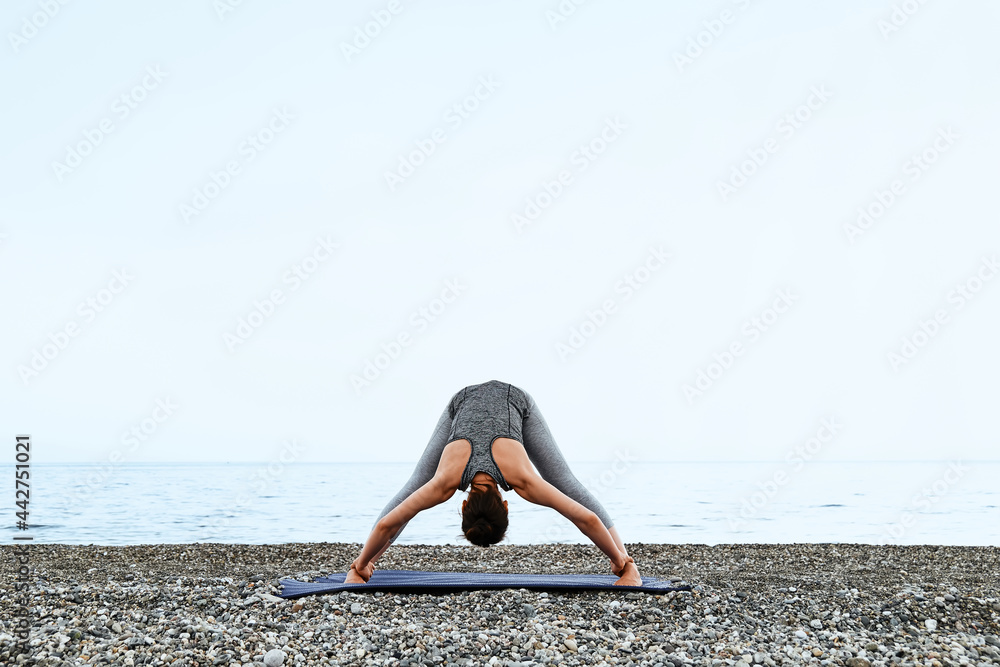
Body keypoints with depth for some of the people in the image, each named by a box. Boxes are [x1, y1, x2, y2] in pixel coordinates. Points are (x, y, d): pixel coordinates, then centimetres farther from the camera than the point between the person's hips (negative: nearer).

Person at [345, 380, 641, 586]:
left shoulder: (521, 478, -40)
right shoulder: (445, 481, -38)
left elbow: (588, 519, -35)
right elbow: (386, 524, -27)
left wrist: (623, 563, -25)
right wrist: (359, 567, -16)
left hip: (516, 401, -1)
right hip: (464, 402, 1)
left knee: (566, 484, -4)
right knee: (413, 487, 4)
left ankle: (629, 565, 2)